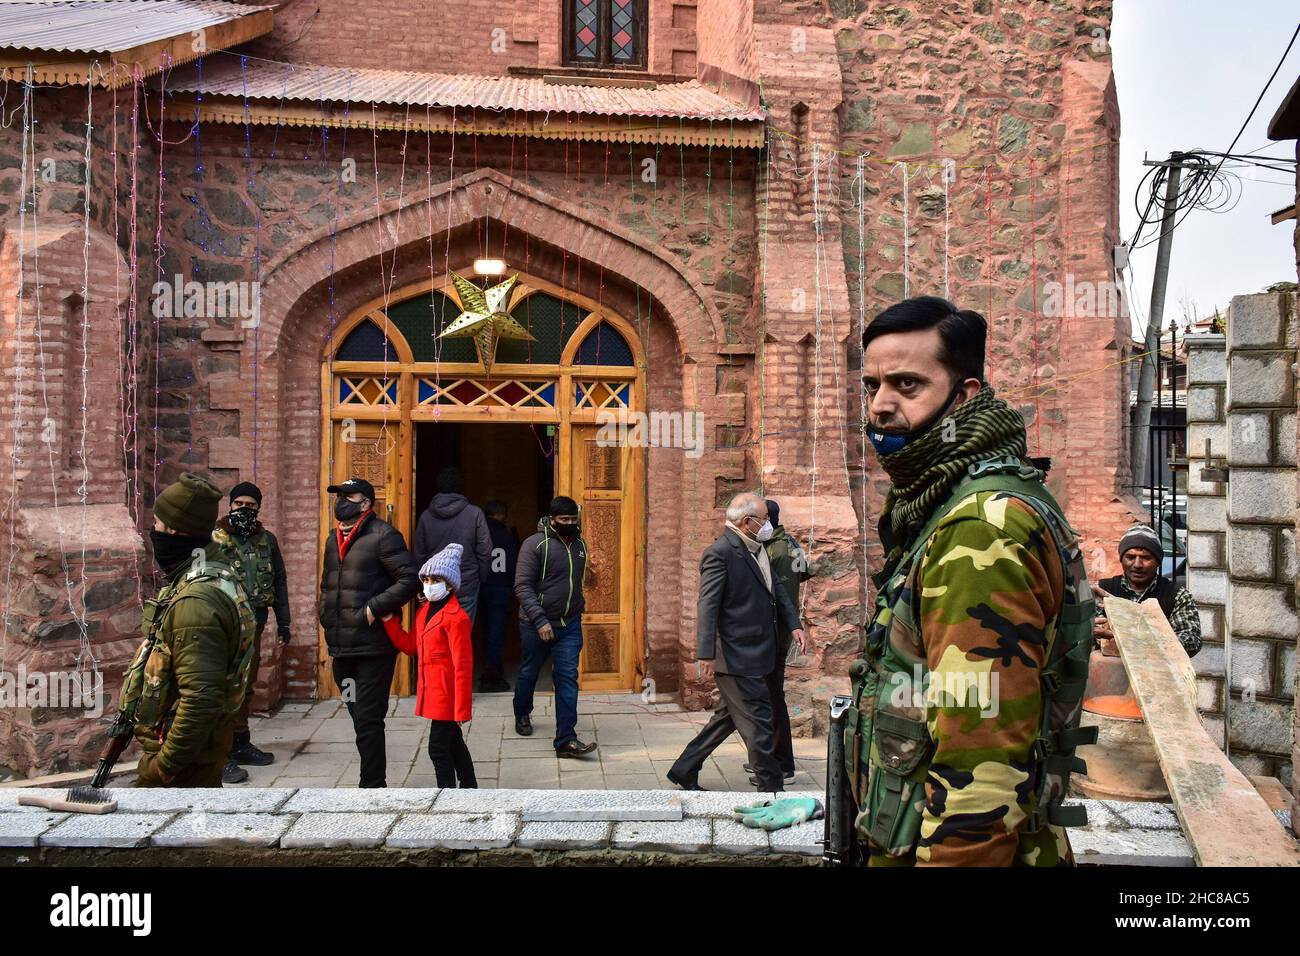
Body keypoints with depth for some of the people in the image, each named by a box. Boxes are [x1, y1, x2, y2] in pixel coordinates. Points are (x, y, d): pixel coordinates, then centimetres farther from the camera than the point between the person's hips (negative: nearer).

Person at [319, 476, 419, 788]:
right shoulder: (333, 540, 17)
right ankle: (374, 780, 27)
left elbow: (410, 580, -14)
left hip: (374, 648, -8)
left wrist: (374, 608, -18)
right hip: (342, 649, 8)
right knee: (360, 718, 15)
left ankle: (372, 785, 3)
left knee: (368, 721, -5)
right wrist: (330, 633, 19)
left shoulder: (383, 536, -8)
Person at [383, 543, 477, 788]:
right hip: (432, 692, 9)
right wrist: (389, 621, 5)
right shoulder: (424, 611, 10)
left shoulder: (456, 617, -18)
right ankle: (469, 786, 34)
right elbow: (411, 646, 16)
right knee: (454, 743, 20)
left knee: (438, 748, -5)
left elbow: (463, 665, -19)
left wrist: (462, 708, -20)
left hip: (447, 694, -9)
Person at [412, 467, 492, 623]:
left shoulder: (426, 516, 1)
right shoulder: (475, 513, -7)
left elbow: (419, 555, 5)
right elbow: (485, 552, -7)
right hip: (466, 587, -2)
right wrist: (481, 579, 6)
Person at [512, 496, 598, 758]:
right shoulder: (534, 544, -13)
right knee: (529, 672, 16)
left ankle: (566, 740, -4)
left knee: (568, 678, -4)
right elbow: (523, 586, -17)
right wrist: (540, 620, -24)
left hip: (570, 624, 4)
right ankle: (522, 715, 43)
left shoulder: (579, 544, 6)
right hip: (537, 624, -4)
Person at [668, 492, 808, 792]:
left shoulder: (756, 549, 12)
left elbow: (775, 588, 19)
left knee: (728, 717, 19)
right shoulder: (720, 553, -17)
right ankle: (771, 787, 13)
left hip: (754, 653, 10)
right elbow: (707, 605, -20)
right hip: (736, 656, -10)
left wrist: (793, 625, 6)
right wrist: (706, 654, -24)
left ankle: (684, 770, 29)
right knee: (757, 722, 0)